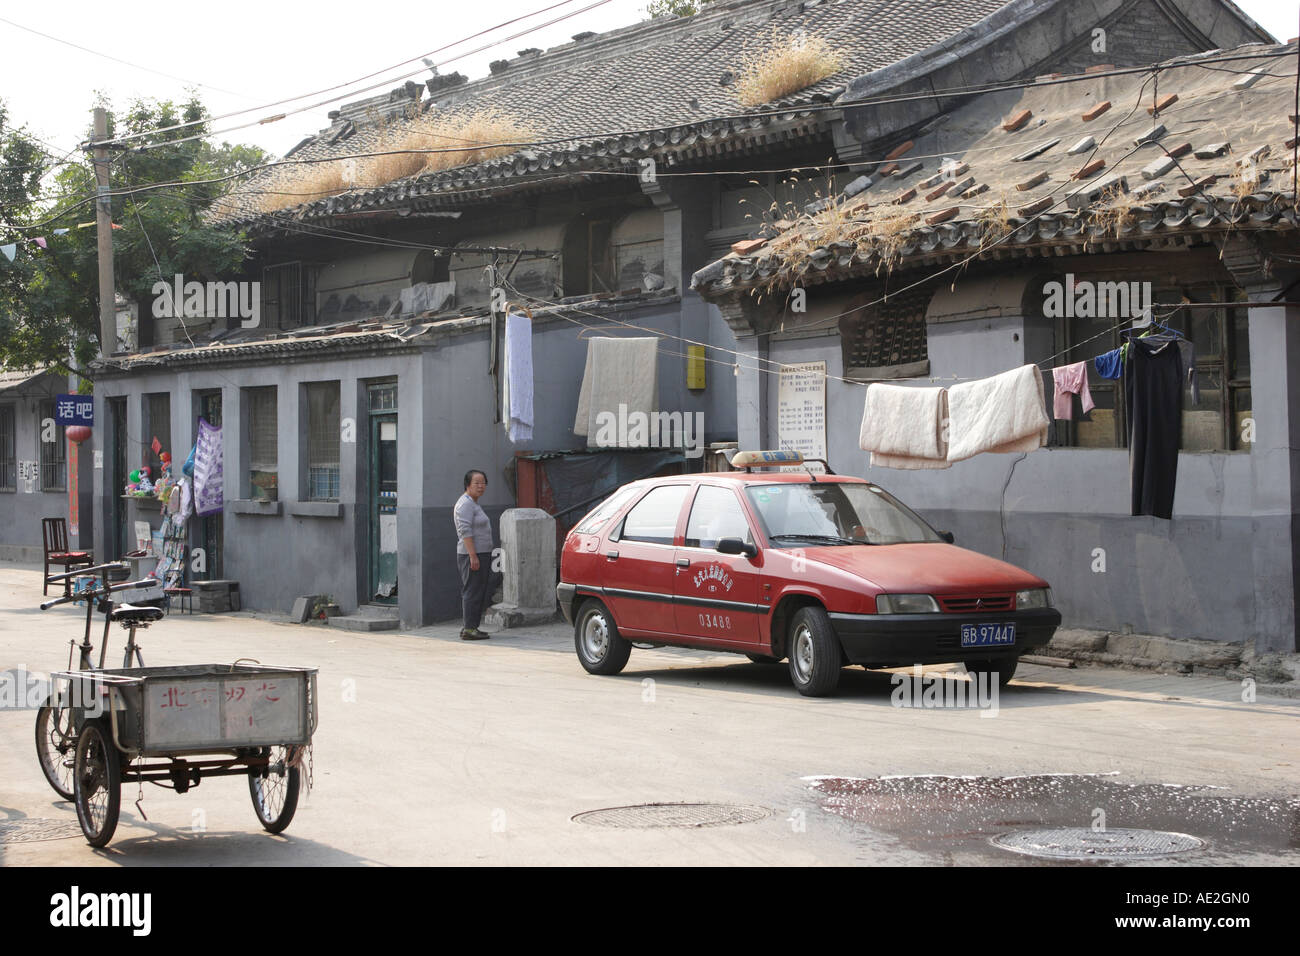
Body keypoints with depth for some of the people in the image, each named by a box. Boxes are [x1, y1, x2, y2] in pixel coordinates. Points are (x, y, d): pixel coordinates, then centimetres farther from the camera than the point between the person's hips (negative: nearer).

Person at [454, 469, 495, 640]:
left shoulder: (473, 504, 20)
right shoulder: (465, 504, -13)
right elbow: (465, 531, -21)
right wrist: (473, 556, -25)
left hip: (481, 555, 11)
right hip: (472, 555, -11)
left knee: (482, 593, 12)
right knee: (473, 591, -10)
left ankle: (470, 627, 16)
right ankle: (469, 629, -10)